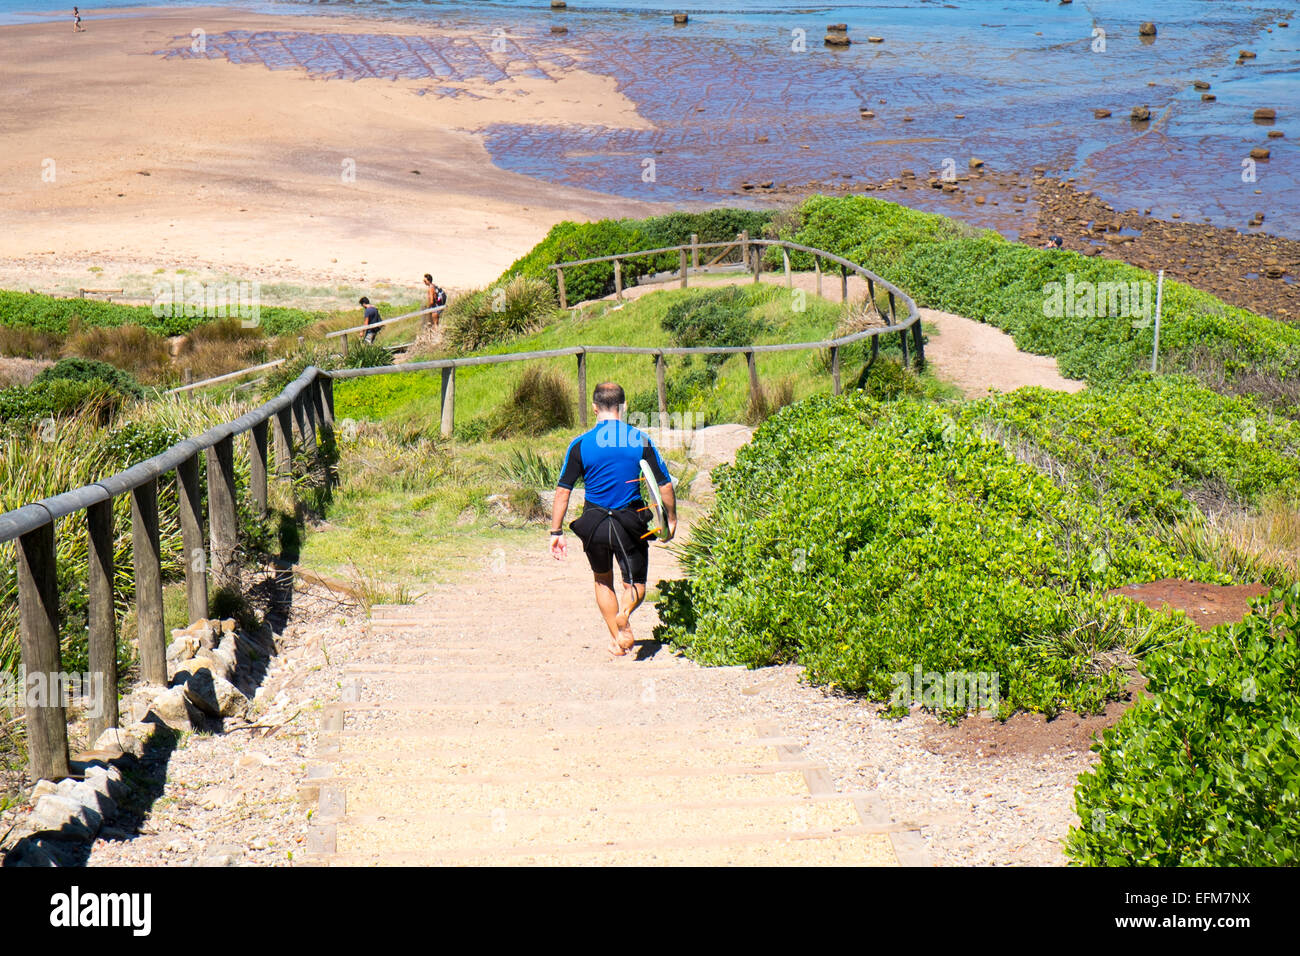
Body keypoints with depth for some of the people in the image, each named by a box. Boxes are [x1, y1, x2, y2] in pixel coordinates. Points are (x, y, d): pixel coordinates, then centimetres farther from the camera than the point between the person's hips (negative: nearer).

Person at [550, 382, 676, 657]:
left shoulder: (580, 444, -4)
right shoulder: (640, 440, -4)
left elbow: (562, 491, -4)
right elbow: (665, 485, -2)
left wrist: (556, 532, 3)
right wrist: (671, 520, 13)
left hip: (594, 524, 1)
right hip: (631, 522, -1)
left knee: (603, 581, 24)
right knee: (635, 585, 11)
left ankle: (616, 638, 22)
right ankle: (624, 614, -21)